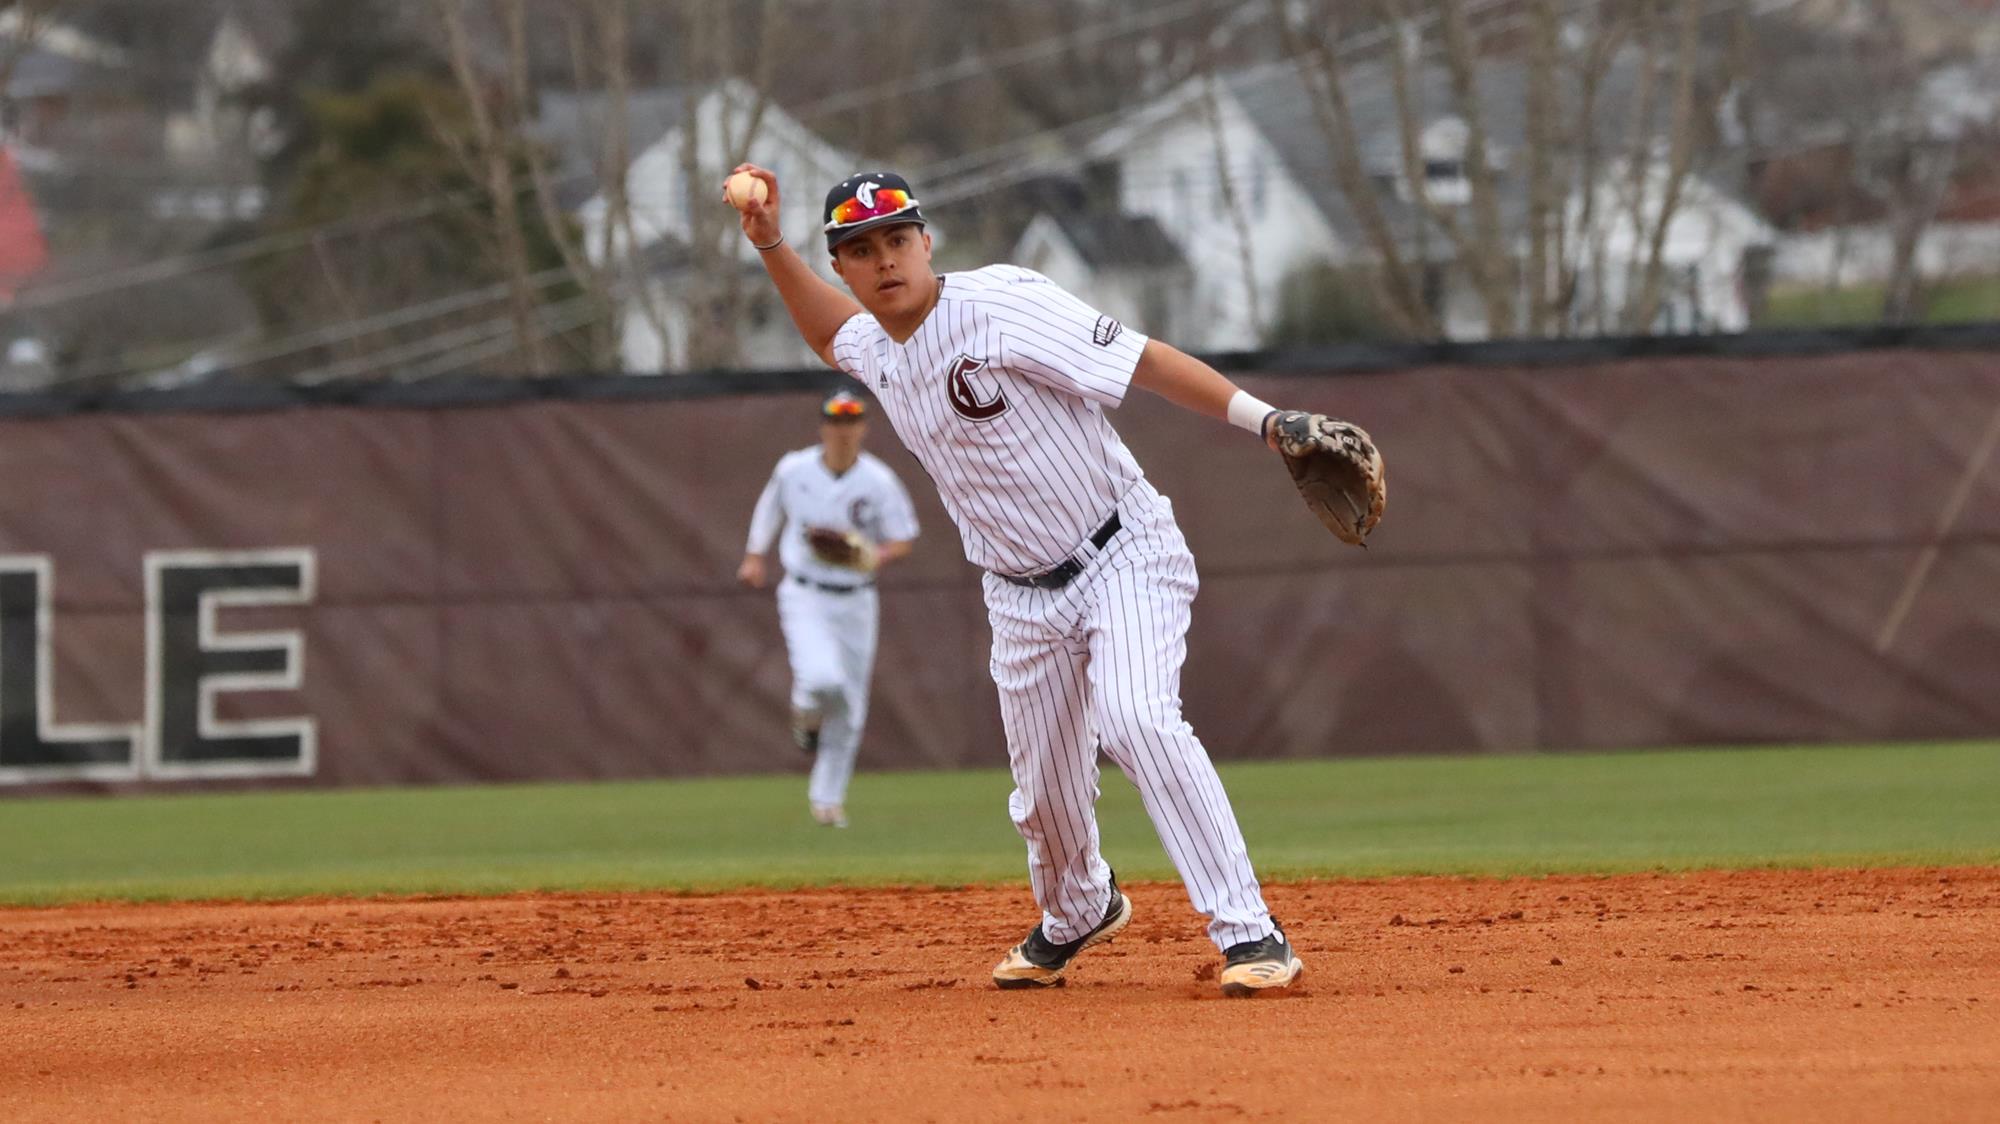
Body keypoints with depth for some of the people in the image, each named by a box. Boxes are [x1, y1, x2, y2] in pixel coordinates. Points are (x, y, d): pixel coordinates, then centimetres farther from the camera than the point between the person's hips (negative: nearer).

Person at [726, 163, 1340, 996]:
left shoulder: (998, 305, -19)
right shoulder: (876, 351, 4)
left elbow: (1140, 360, -24)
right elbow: (829, 329, 31)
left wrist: (1266, 419, -32)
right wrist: (770, 244, 17)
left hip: (1124, 557, -7)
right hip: (1024, 598, 7)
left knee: (1133, 717, -30)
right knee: (1044, 794, 11)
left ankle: (1248, 930, -28)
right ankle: (1078, 913, 45)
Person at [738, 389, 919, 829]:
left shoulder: (878, 482, -8)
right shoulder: (793, 470, -5)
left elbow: (904, 539, -2)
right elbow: (770, 508, 16)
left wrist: (876, 556, -23)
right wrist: (754, 556, 13)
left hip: (855, 601, 2)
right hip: (805, 596, -2)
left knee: (849, 709, 6)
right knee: (823, 677, -27)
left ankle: (827, 797, 24)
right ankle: (806, 710, 11)